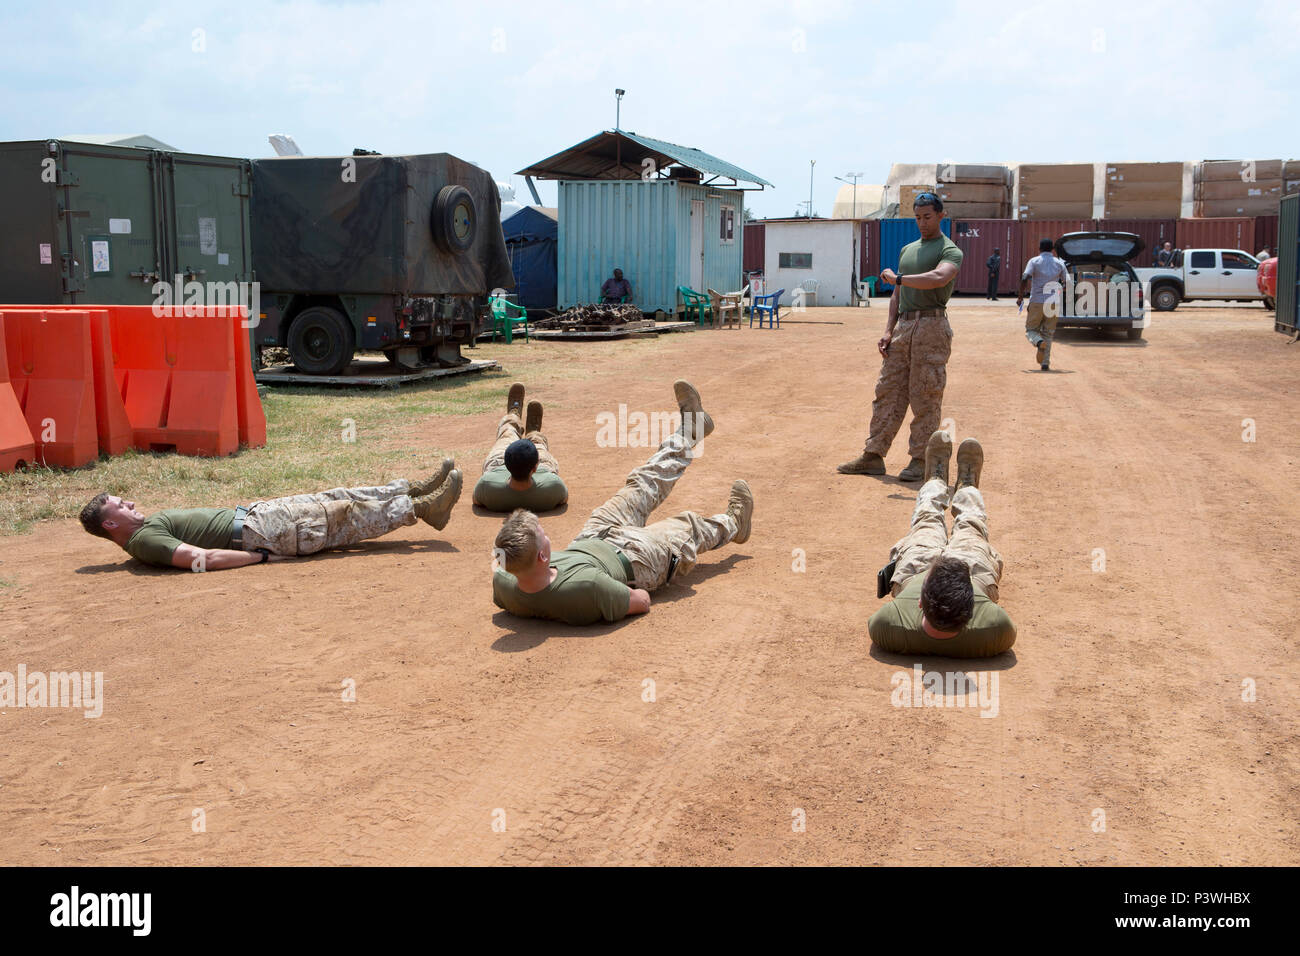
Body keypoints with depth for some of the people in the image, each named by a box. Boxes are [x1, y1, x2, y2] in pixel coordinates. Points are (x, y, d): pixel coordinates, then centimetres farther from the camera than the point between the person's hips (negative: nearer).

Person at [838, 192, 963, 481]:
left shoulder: (950, 250, -2)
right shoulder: (907, 250, 22)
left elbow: (938, 278, -24)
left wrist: (897, 278, -15)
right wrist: (889, 331, 11)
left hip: (931, 327, -7)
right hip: (903, 327, 7)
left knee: (925, 398, -4)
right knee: (888, 392, 5)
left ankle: (921, 460, 3)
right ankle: (873, 456, 8)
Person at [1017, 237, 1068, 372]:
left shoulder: (1034, 261, 0)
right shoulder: (1059, 263, 9)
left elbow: (1025, 279, -14)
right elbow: (1067, 284, 7)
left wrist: (1020, 296, -5)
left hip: (1036, 302, -2)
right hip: (1053, 303, 2)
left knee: (1031, 330, 10)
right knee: (1048, 334, 10)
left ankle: (1039, 343, -24)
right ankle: (1045, 363, 1)